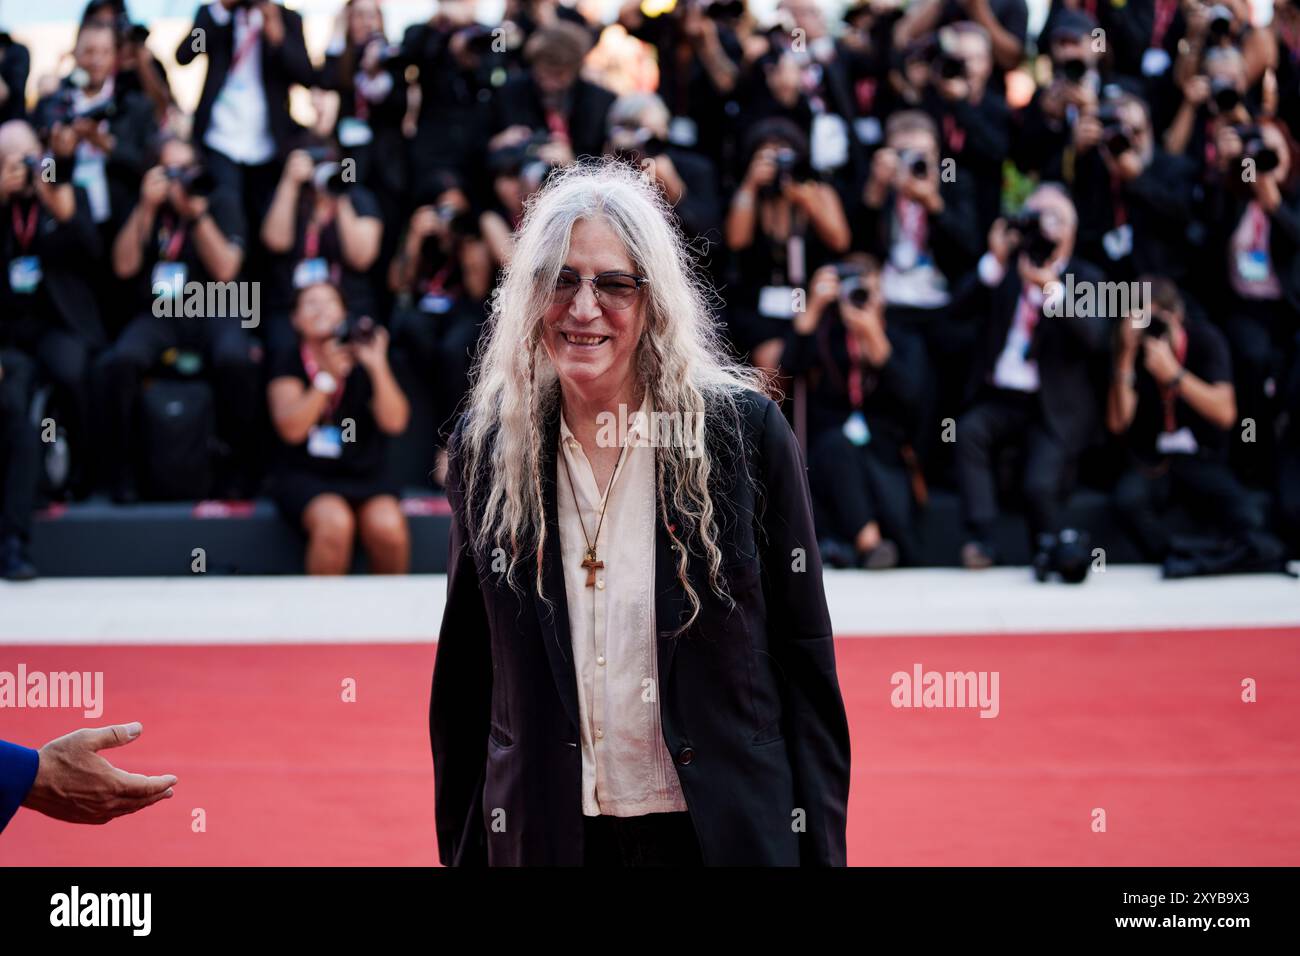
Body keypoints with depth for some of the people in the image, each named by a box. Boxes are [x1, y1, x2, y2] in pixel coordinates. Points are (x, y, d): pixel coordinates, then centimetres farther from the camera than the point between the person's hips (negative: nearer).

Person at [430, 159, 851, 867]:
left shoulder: (744, 430, -6)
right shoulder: (486, 445, 1)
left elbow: (804, 661, -3)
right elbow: (463, 672, 8)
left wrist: (819, 850, -6)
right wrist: (462, 849, 5)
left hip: (725, 833, -2)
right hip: (546, 835, 2)